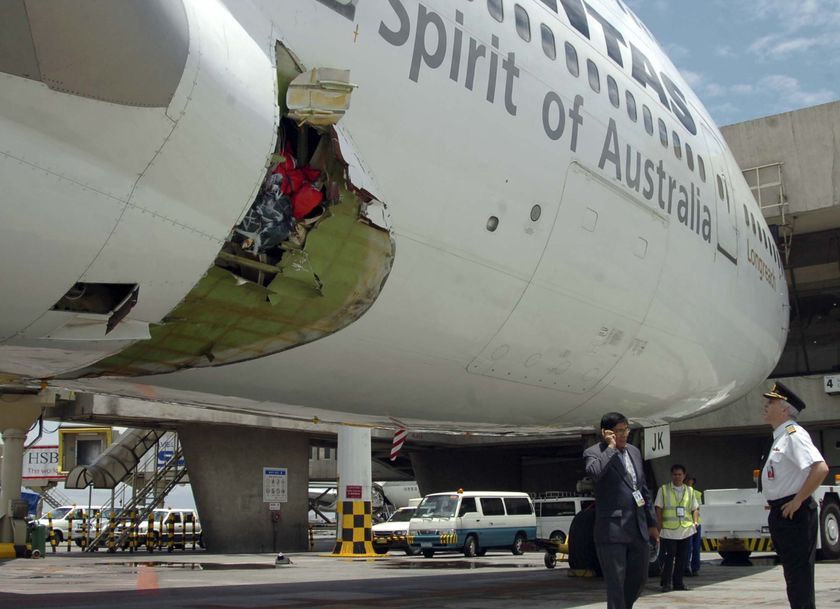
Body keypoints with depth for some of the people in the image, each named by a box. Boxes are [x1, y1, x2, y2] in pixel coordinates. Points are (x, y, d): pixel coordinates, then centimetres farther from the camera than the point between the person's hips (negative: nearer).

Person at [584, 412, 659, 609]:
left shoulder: (634, 451, 15)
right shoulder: (594, 452, -7)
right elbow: (594, 472, -31)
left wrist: (651, 523, 20)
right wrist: (611, 447, -19)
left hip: (638, 527, 7)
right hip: (612, 528, -7)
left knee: (640, 577, 16)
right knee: (616, 582, -2)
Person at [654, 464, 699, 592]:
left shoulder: (690, 490, 15)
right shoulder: (663, 489, 5)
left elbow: (695, 508, 17)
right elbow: (658, 509, 3)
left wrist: (695, 521, -1)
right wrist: (660, 526, -5)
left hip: (686, 530, 3)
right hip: (668, 530, -3)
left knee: (682, 558, 6)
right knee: (668, 558, -4)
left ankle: (678, 583, 16)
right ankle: (665, 583, 4)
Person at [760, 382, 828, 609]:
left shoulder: (794, 434, -16)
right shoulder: (780, 437, 14)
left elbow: (820, 468, -29)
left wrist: (798, 501, -23)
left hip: (793, 512, -10)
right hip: (781, 512, 10)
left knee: (799, 570, -6)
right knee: (792, 570, 16)